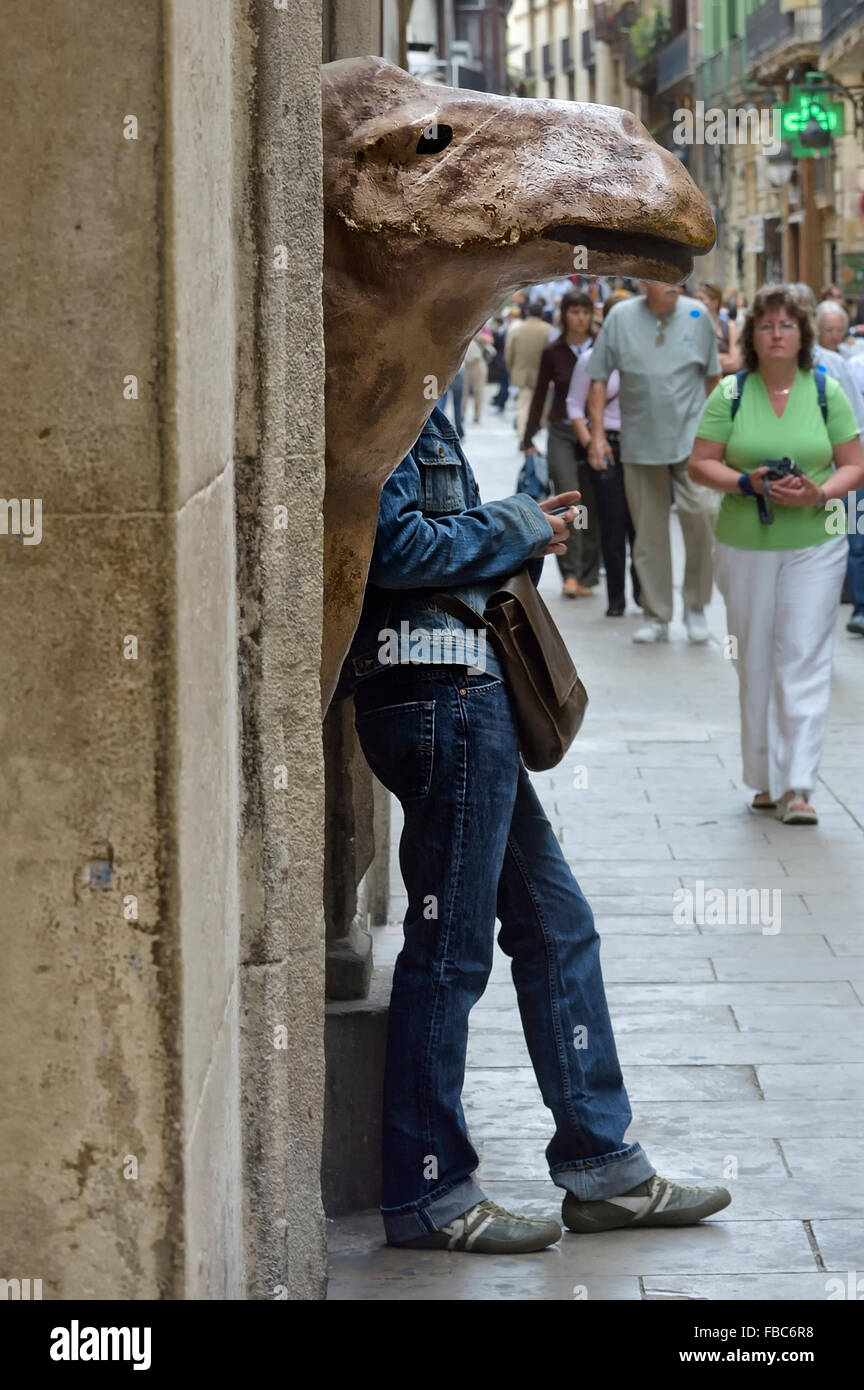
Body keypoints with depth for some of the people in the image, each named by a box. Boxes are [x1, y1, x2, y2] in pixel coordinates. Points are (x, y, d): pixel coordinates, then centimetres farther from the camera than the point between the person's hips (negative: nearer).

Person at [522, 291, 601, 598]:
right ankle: (570, 573, -12)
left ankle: (587, 577, 10)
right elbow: (540, 396, 7)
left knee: (592, 505, 3)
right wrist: (528, 440, 3)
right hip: (562, 434, -1)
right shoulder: (553, 353, 3)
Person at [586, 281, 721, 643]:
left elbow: (712, 375, 11)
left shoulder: (697, 315, 1)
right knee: (649, 531, 6)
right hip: (641, 443, 1)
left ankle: (696, 606, 0)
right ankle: (656, 616, 18)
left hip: (690, 436, -1)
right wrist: (597, 433, -2)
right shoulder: (621, 317, -1)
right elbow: (598, 378, 4)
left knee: (700, 512, -17)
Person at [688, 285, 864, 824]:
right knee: (755, 662, 7)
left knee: (804, 660, -8)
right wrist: (747, 483, -17)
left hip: (814, 545, -1)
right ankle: (767, 778, 20)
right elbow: (701, 463, 0)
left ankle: (798, 785, -10)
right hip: (745, 546, 1)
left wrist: (819, 494, -17)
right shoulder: (730, 393, 1)